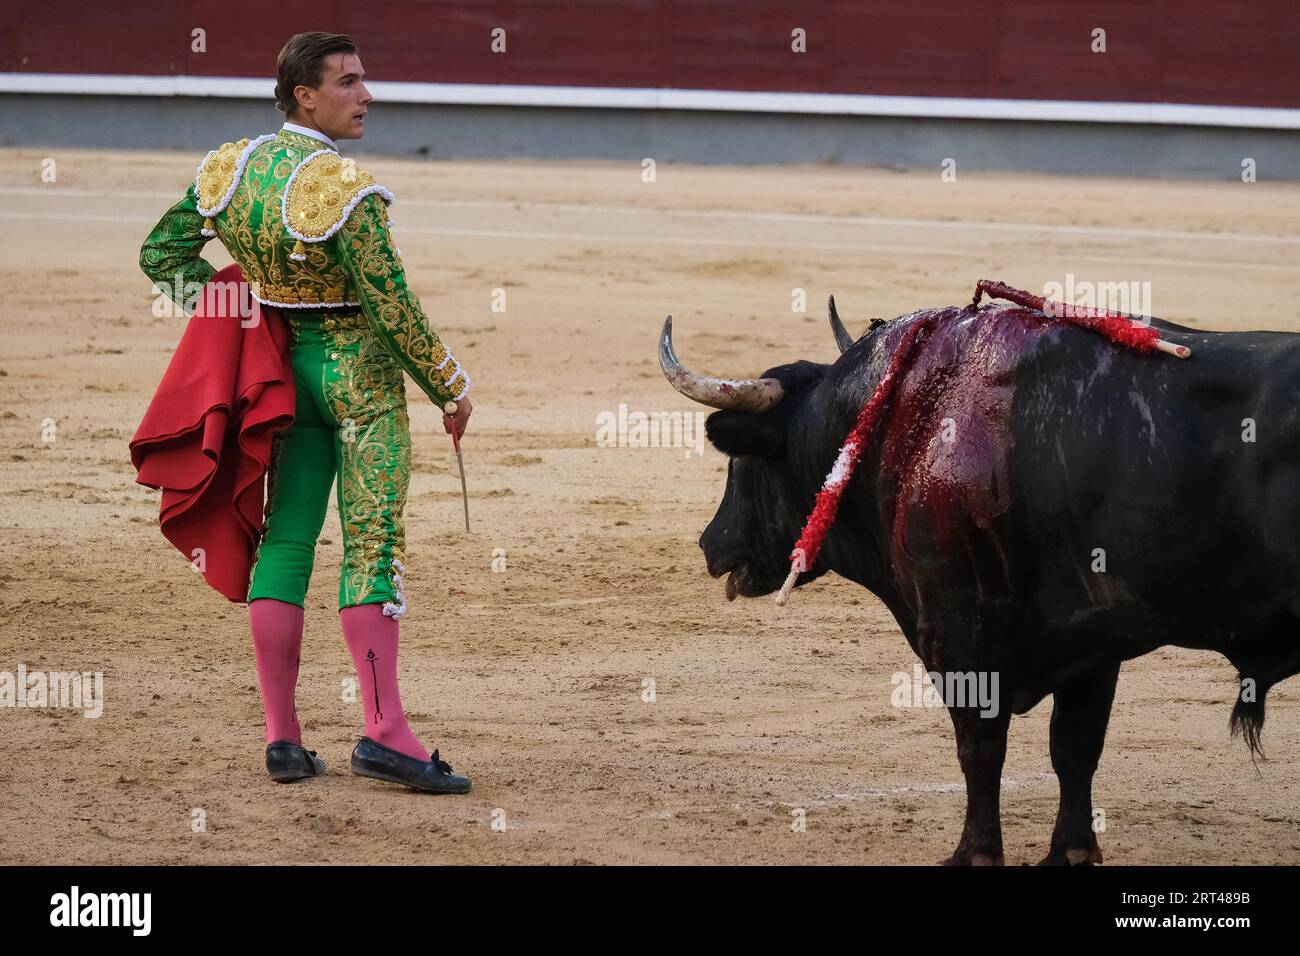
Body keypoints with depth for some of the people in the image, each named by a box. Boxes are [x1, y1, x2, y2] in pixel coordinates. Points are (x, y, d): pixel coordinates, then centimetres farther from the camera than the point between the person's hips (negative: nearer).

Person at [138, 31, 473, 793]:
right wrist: (451, 389, -6)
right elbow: (394, 310, -18)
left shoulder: (230, 171, 0)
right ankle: (384, 731, -13)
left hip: (282, 365, 7)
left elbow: (161, 254, 10)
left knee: (284, 541, 9)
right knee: (374, 542, -6)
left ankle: (283, 738, 8)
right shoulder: (345, 190, -22)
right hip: (361, 370, -7)